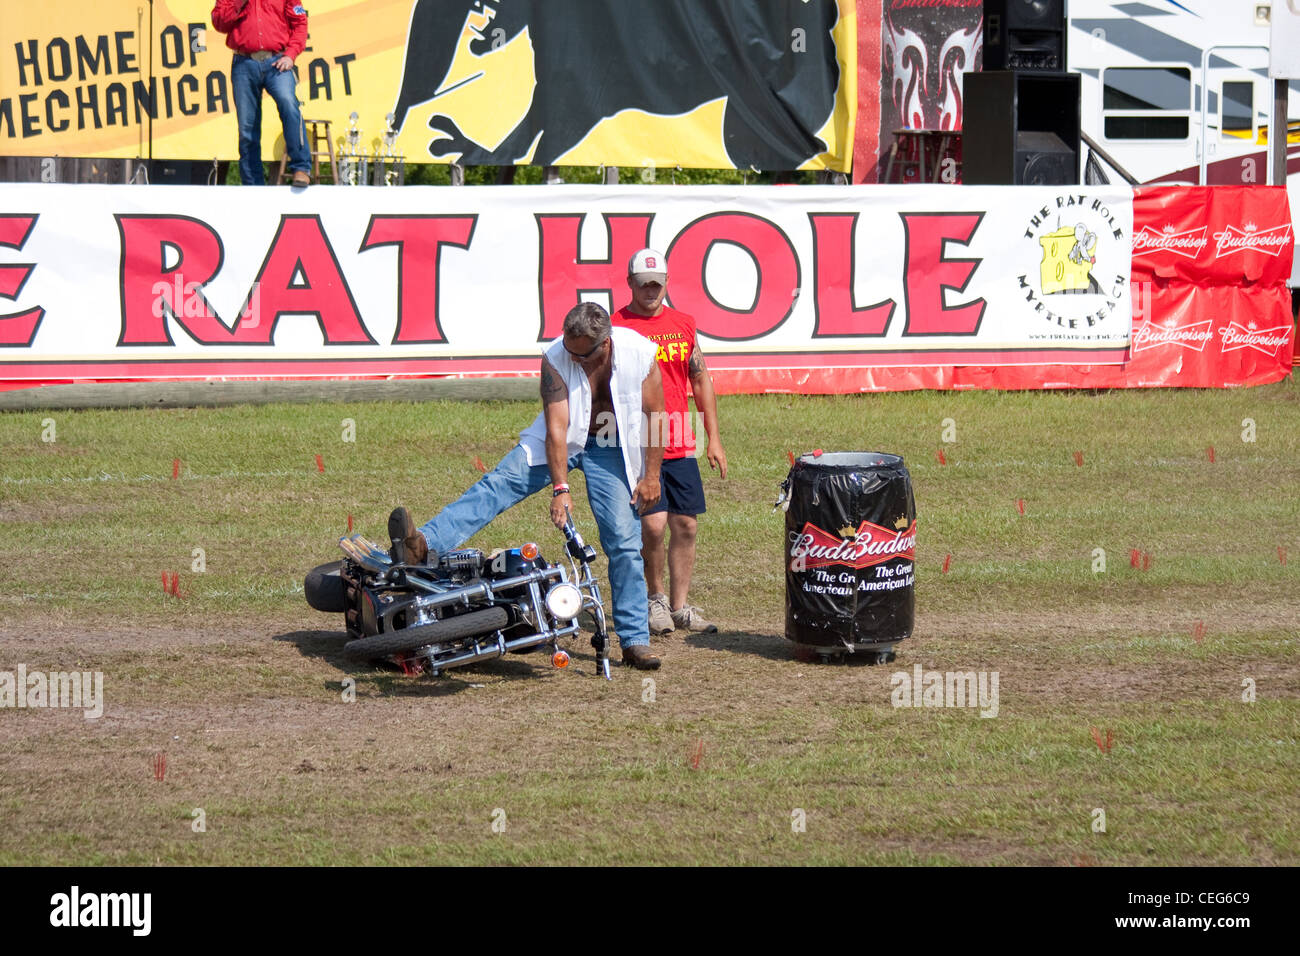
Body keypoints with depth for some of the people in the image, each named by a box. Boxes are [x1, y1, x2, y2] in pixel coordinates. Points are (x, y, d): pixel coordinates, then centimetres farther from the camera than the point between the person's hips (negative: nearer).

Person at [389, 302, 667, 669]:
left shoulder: (640, 354, -21)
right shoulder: (556, 359, -22)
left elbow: (656, 415, -11)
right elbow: (556, 427, -24)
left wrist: (651, 477, -11)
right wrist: (560, 488, -30)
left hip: (612, 450, 0)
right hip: (564, 441, 0)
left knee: (624, 541, -7)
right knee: (497, 484, -22)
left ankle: (635, 640, 1)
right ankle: (423, 544, -38)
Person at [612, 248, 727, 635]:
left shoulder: (684, 324, 11)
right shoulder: (615, 327, -3)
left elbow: (701, 380, 17)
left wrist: (713, 438, 14)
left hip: (681, 444, 5)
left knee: (686, 525, 5)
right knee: (654, 523, -12)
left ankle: (680, 607, 14)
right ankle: (656, 598, 9)